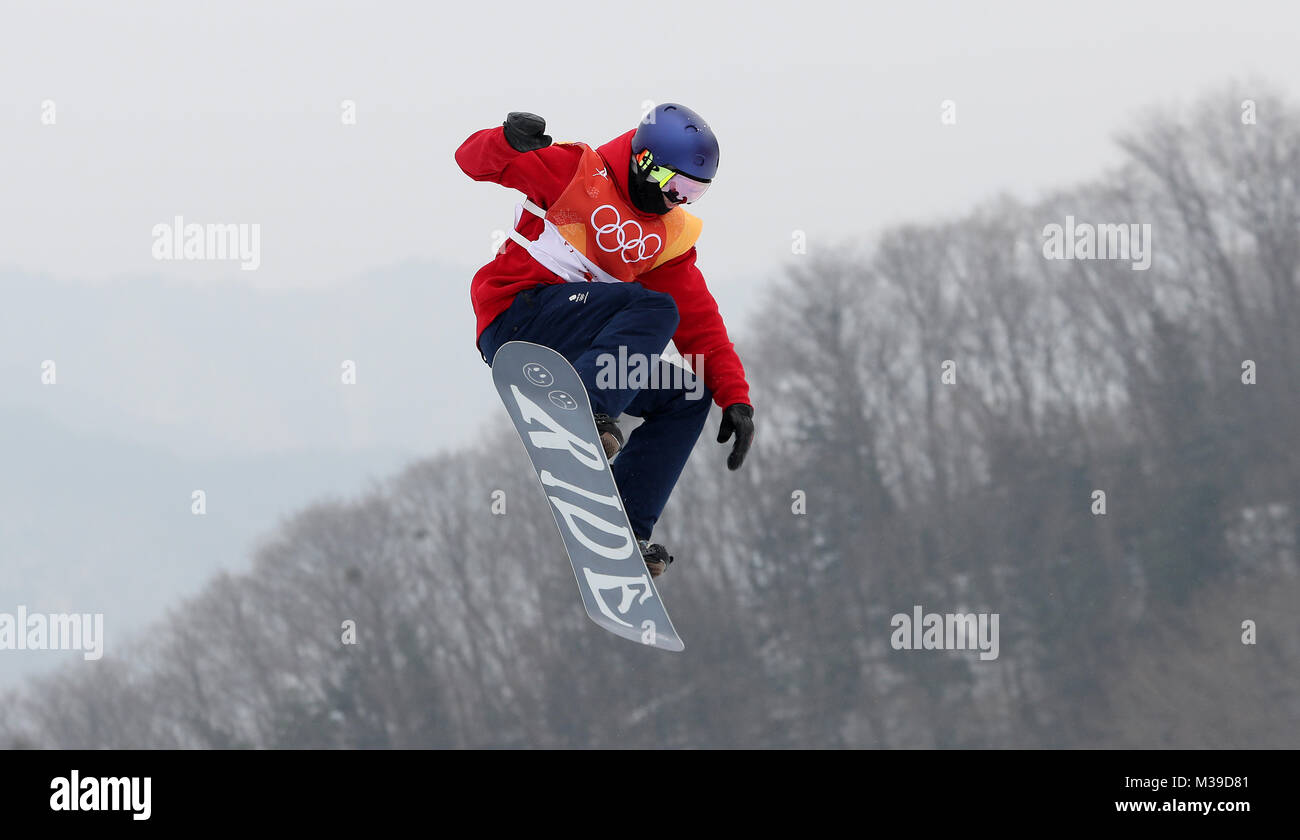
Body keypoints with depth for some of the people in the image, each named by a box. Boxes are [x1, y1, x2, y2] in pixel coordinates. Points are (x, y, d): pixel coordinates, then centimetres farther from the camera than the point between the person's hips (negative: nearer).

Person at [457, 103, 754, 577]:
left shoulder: (671, 235, 16)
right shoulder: (578, 172, -2)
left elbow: (700, 321, 14)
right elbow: (475, 161, -6)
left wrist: (735, 396, 4)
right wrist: (509, 142, -30)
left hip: (571, 351, 8)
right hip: (518, 315, -8)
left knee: (687, 399, 0)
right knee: (655, 309, -24)